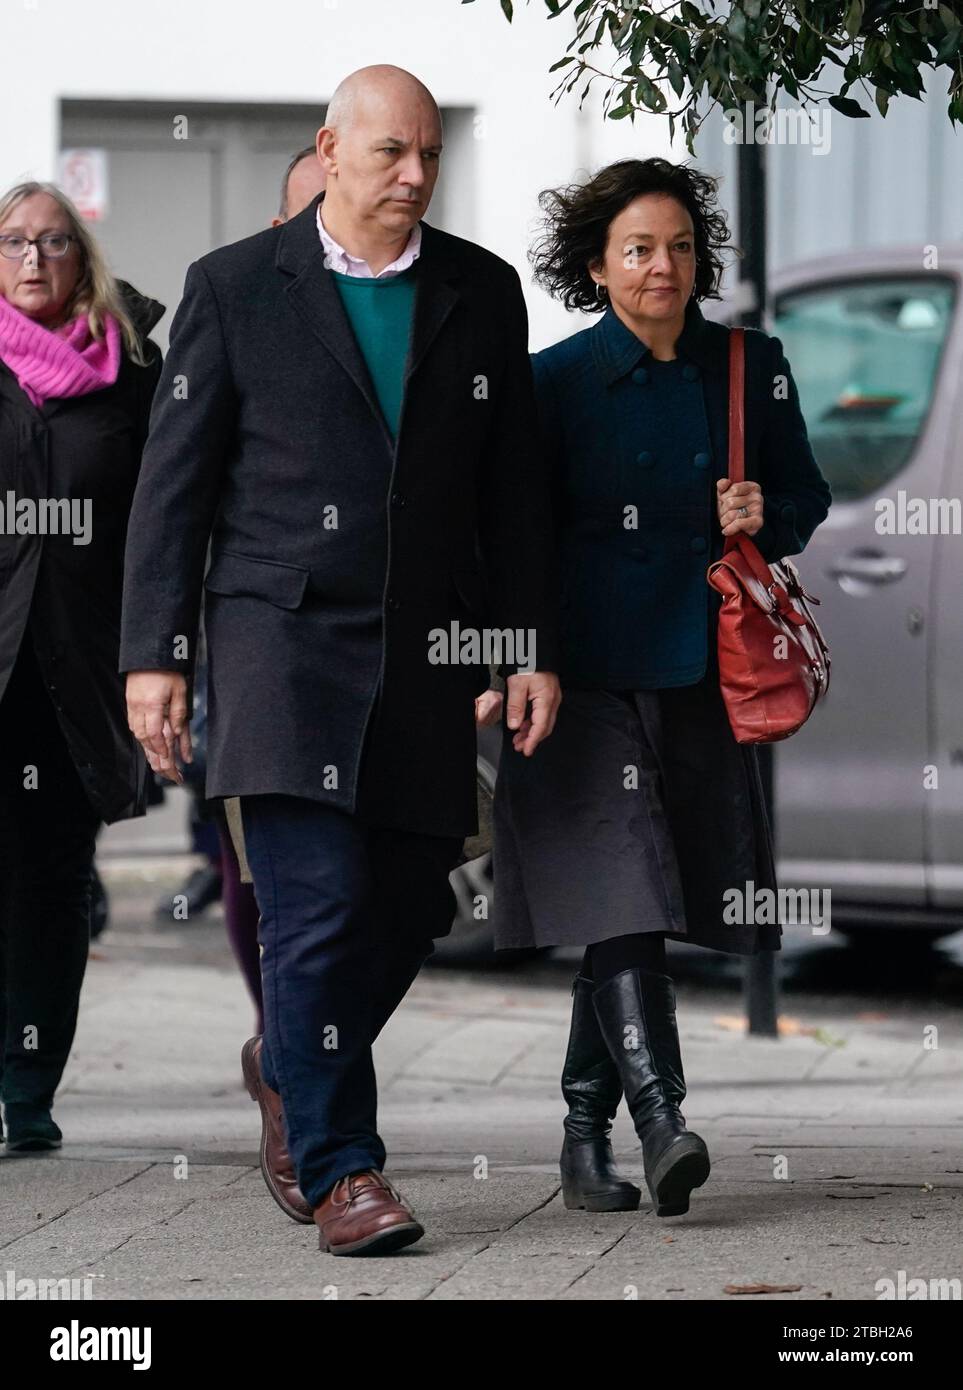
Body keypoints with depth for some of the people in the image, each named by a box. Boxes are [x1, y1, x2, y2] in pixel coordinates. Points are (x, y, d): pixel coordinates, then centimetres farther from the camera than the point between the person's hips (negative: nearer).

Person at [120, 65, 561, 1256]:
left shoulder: (482, 293, 10)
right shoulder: (235, 287, 1)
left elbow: (514, 488, 13)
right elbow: (174, 480, 1)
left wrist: (531, 648, 7)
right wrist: (154, 654, -4)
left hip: (426, 651, 4)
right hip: (281, 633, -4)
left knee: (410, 907, 6)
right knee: (316, 902, -13)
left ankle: (292, 1068, 34)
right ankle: (339, 1168, -6)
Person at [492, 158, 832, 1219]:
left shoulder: (750, 369, 8)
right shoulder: (555, 383, -2)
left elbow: (804, 497, 17)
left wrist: (764, 518, -6)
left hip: (699, 680, 4)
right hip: (586, 675, -3)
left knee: (628, 916, 7)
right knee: (619, 896, -16)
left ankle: (585, 1134, 17)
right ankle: (660, 1123, -25)